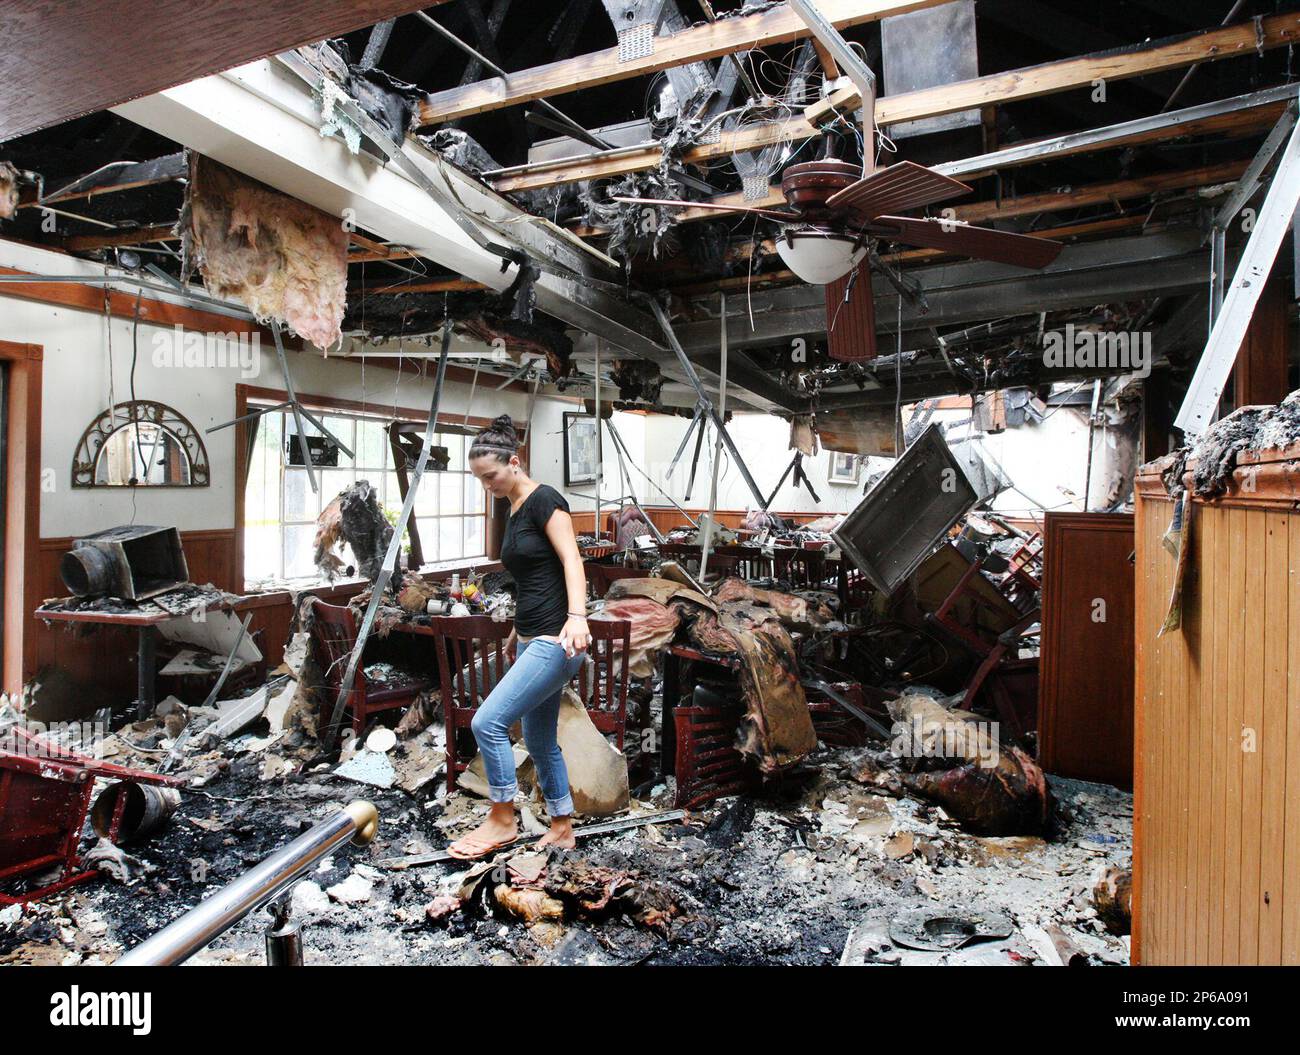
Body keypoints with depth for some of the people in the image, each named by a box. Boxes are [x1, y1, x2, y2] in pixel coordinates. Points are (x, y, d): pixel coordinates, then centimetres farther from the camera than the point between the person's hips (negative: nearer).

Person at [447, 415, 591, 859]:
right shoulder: (513, 511, 15)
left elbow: (571, 561, -20)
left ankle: (502, 821, 4)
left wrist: (576, 616, -34)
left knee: (487, 722, -13)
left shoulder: (544, 499, -10)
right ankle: (562, 829, 28)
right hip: (533, 642, 10)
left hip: (554, 642, -10)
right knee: (540, 742, 15)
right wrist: (517, 631, 29)